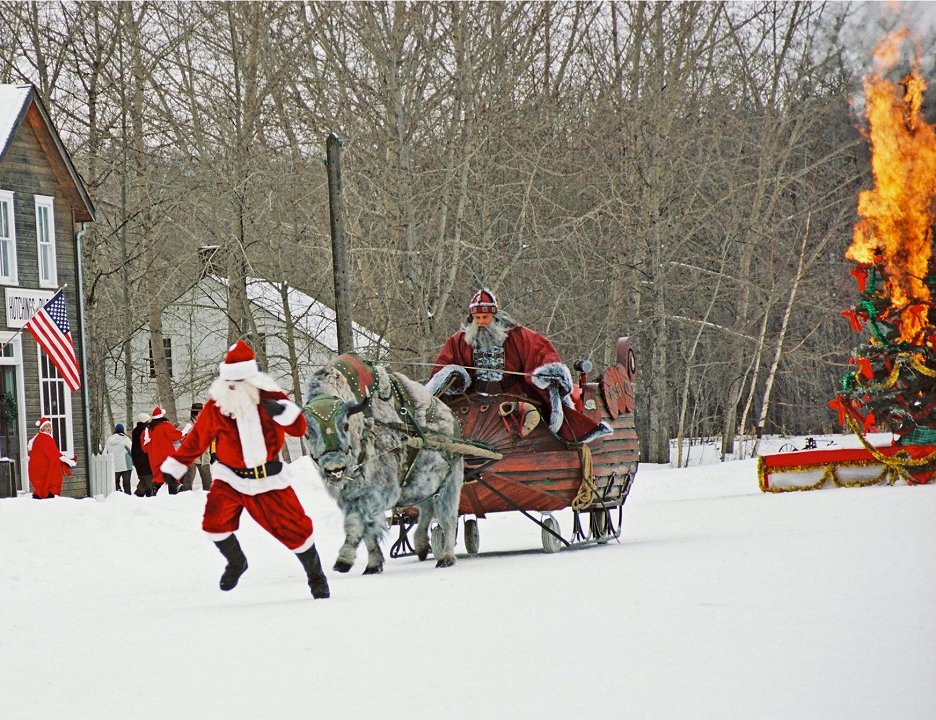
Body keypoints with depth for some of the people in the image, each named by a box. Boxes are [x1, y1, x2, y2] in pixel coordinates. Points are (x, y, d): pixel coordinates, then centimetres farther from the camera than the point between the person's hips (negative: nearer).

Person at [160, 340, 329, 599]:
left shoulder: (269, 397, -9)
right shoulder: (216, 406, -8)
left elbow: (298, 429, -13)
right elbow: (197, 439, 0)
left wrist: (283, 411, -33)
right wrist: (173, 467, -1)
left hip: (269, 480, 0)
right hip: (231, 479, 0)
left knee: (294, 527, 0)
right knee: (215, 521, -22)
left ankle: (316, 576, 25)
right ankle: (236, 563, 8)